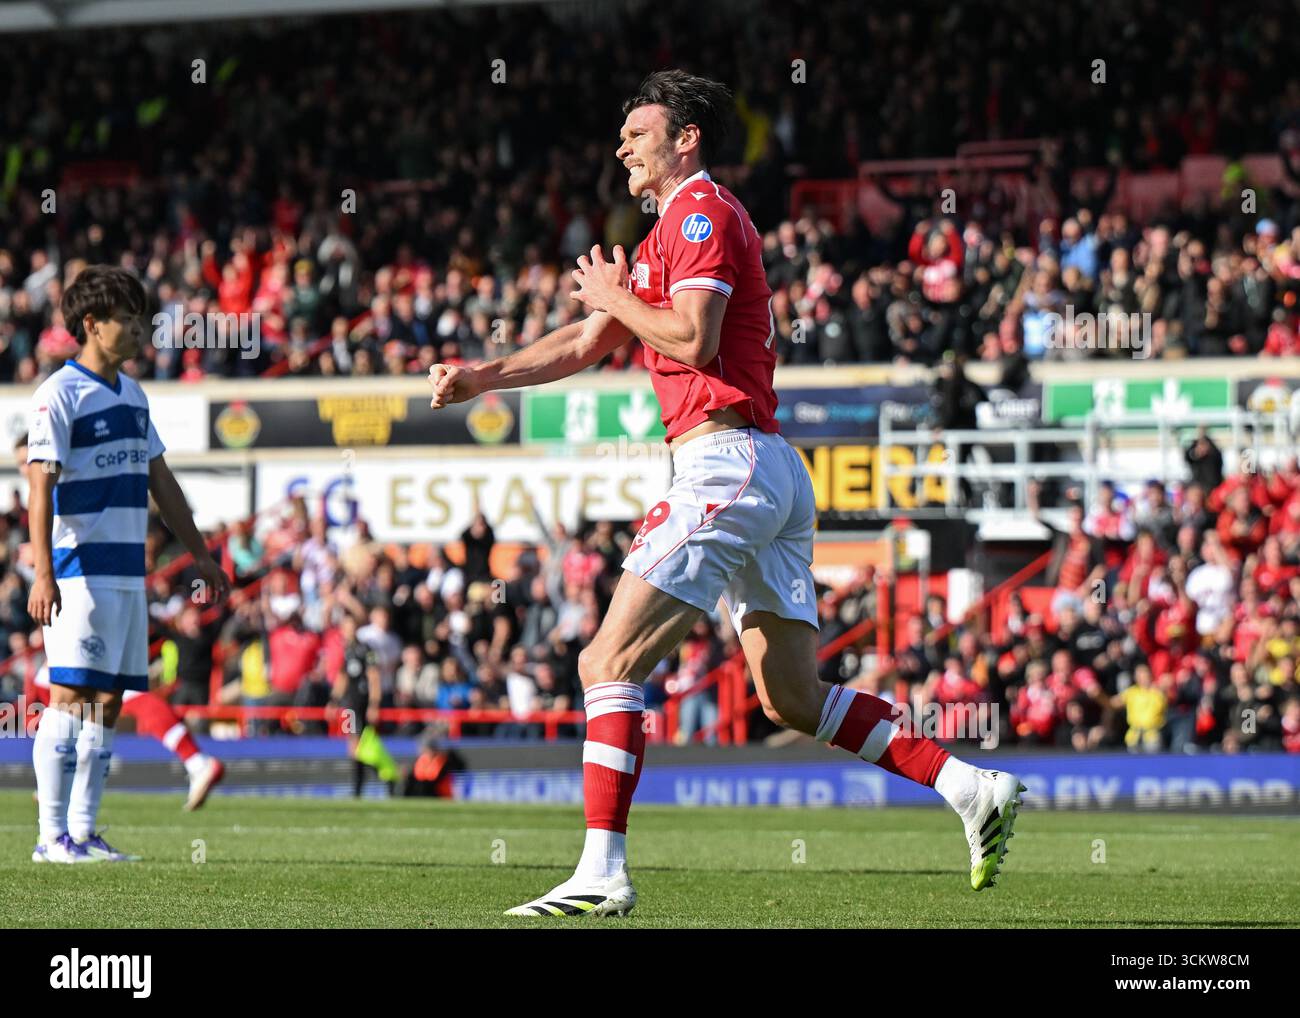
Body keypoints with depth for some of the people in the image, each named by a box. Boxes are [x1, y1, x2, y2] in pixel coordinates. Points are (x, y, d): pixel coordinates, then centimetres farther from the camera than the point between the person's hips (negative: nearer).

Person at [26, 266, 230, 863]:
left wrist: (200, 555, 23)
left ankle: (82, 832, 9)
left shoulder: (131, 394, 17)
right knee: (71, 696, -9)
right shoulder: (60, 394, -8)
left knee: (107, 703, 6)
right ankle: (53, 836, -7)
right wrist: (43, 574, -25)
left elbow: (160, 481, 24)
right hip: (80, 571, -8)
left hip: (128, 572, 8)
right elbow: (40, 488, -15)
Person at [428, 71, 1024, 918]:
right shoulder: (673, 230, 26)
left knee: (609, 663, -11)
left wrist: (616, 297, -3)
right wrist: (480, 378, 21)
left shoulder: (703, 213, -5)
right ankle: (972, 788, 4)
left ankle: (603, 873, -15)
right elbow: (585, 345, 30)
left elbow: (692, 338, -19)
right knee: (794, 698, 10)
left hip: (726, 461, -10)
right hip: (771, 475, 10)